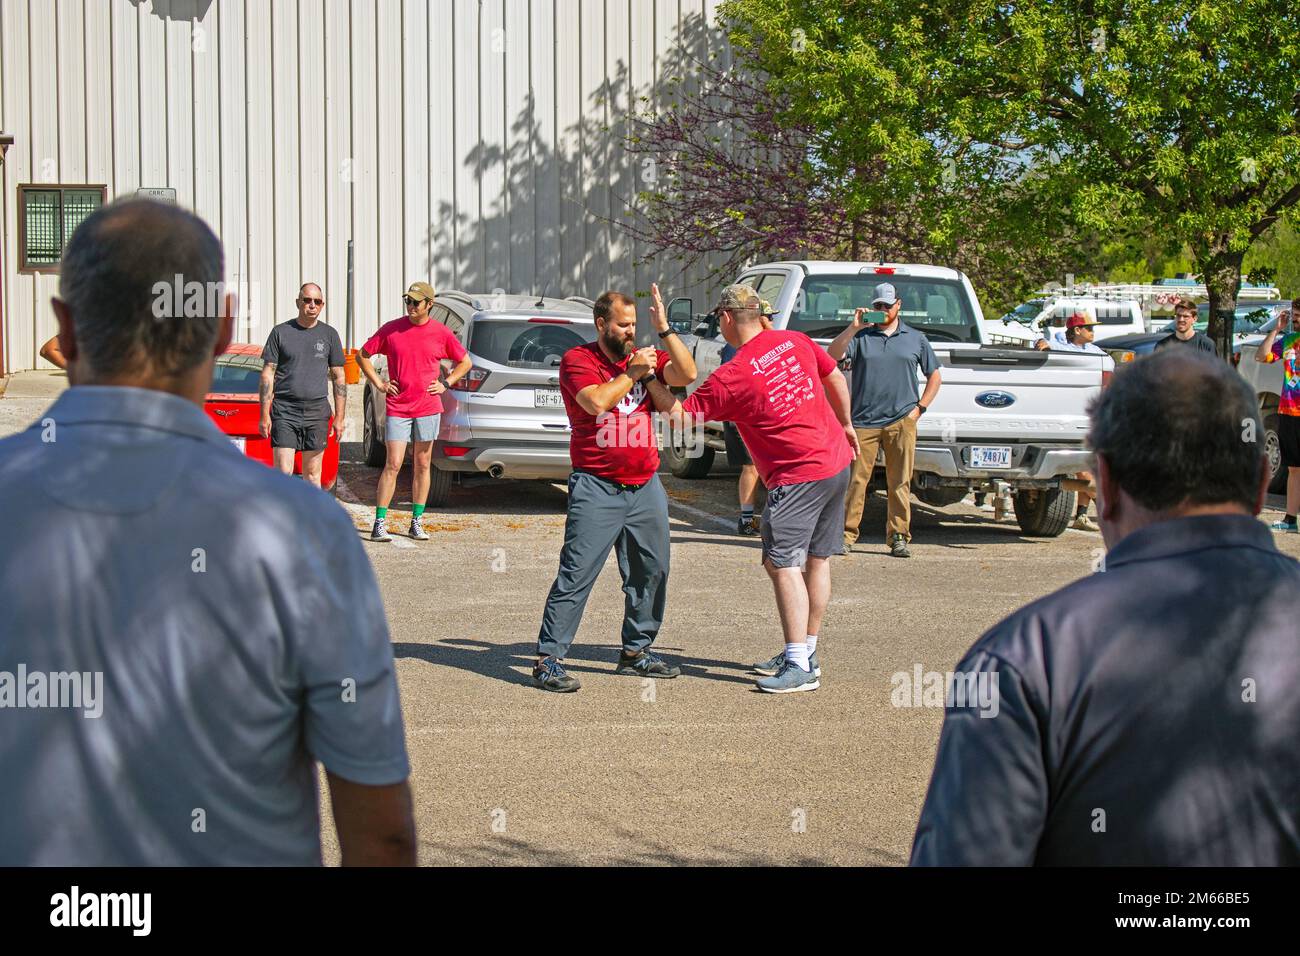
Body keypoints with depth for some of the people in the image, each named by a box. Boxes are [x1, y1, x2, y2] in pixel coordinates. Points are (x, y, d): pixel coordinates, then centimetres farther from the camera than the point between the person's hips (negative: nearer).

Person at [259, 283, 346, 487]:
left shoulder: (329, 334, 8)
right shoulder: (280, 332, 4)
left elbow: (338, 378, 10)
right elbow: (267, 375, 3)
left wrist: (340, 417, 4)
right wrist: (265, 415, -3)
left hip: (317, 412, 2)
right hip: (284, 411, -2)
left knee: (312, 474, 6)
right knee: (283, 473, -9)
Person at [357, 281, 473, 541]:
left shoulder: (441, 333, 1)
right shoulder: (391, 329, -1)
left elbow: (465, 362, 14)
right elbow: (362, 356, 10)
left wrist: (446, 383, 2)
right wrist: (379, 383, 2)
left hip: (428, 408, 2)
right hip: (397, 408, -2)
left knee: (423, 465, 7)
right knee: (393, 464, -6)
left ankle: (417, 523, 15)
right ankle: (379, 524, -4)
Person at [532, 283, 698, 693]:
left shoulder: (644, 358, 11)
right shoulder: (578, 360, -3)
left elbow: (686, 374, -4)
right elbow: (597, 401, -20)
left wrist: (664, 329, -8)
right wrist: (632, 373, -11)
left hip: (645, 486, 6)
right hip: (596, 487, -6)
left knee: (651, 572, 12)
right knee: (576, 574, -10)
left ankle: (636, 651, 26)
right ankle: (548, 660, -8)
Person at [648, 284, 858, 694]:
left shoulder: (730, 377, -16)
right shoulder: (796, 342, 3)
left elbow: (680, 416, -11)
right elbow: (836, 379, 16)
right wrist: (846, 423, 30)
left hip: (799, 476, -9)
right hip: (837, 461, 9)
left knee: (782, 563, -9)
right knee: (817, 560, 14)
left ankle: (799, 666, -15)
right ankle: (806, 653, 24)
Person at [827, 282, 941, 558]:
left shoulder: (915, 339, 15)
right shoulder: (860, 336, 8)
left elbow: (934, 376, 20)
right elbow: (833, 355, -8)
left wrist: (920, 407, 8)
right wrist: (853, 327, -17)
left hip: (901, 423, 1)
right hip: (863, 421, -1)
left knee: (900, 483, 2)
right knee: (855, 480, -3)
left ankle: (898, 537, 8)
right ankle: (846, 535, 2)